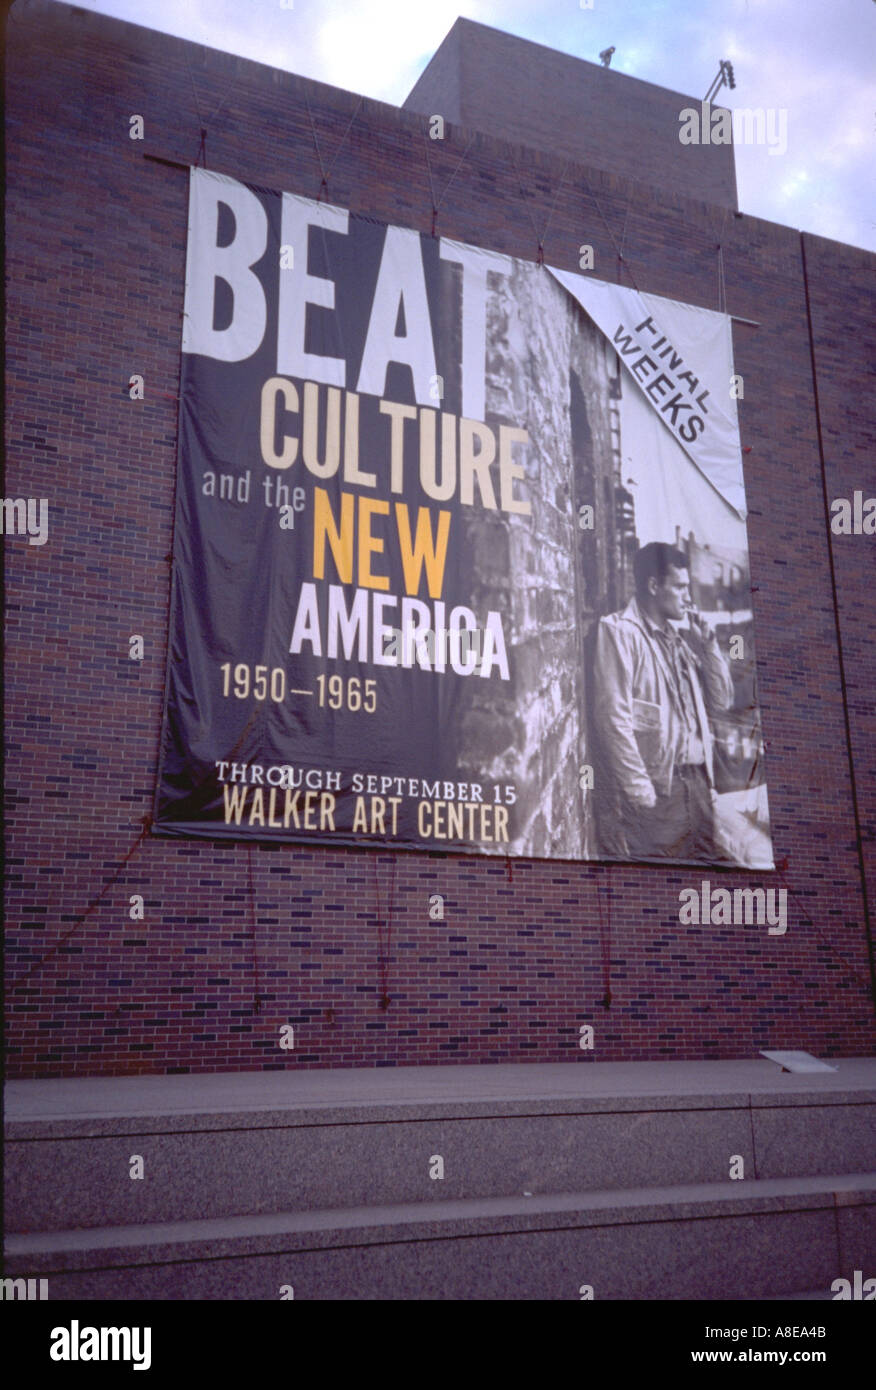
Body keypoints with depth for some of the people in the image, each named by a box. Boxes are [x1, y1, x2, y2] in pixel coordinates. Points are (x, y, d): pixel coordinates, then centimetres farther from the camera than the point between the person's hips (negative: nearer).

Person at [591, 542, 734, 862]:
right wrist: (639, 790, -17)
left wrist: (708, 643, 10)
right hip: (658, 786, -7)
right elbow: (613, 716, -13)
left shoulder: (679, 639, 21)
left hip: (697, 781, 7)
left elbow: (721, 701, 21)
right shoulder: (619, 631, -4)